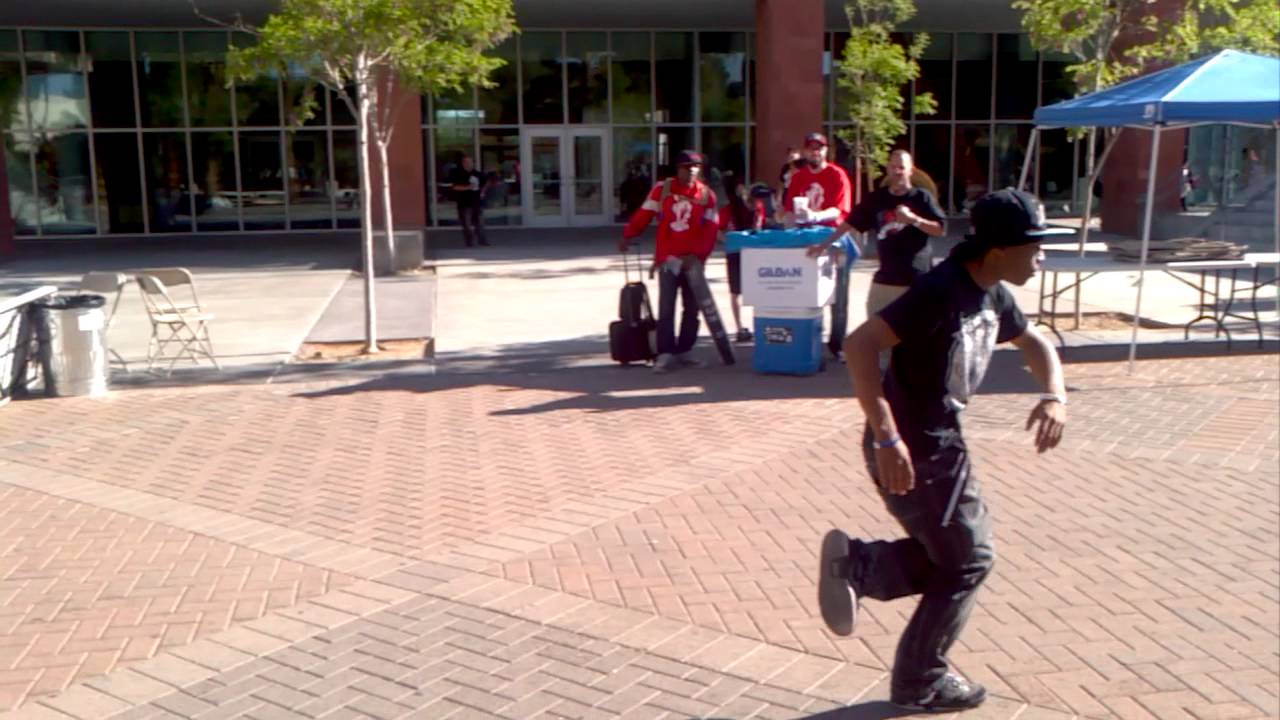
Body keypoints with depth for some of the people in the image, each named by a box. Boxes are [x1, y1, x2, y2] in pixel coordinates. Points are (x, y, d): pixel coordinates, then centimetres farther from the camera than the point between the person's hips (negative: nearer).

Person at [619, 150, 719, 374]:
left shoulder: (707, 195, 1)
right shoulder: (662, 188, 1)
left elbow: (710, 230, -4)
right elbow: (644, 213, 0)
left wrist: (697, 255, -16)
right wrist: (628, 235, -9)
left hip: (692, 260, 2)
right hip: (667, 258, -2)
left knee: (691, 308, 8)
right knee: (666, 308, -6)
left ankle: (685, 350, 20)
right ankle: (665, 354, -5)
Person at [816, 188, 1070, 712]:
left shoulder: (992, 296, 7)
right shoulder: (941, 291, -22)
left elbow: (1034, 342, 25)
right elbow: (859, 345, -30)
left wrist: (1054, 395, 5)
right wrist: (887, 438, -33)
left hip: (938, 442, 9)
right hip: (913, 449, -9)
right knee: (968, 560, 6)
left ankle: (858, 563, 10)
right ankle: (920, 684, 19)